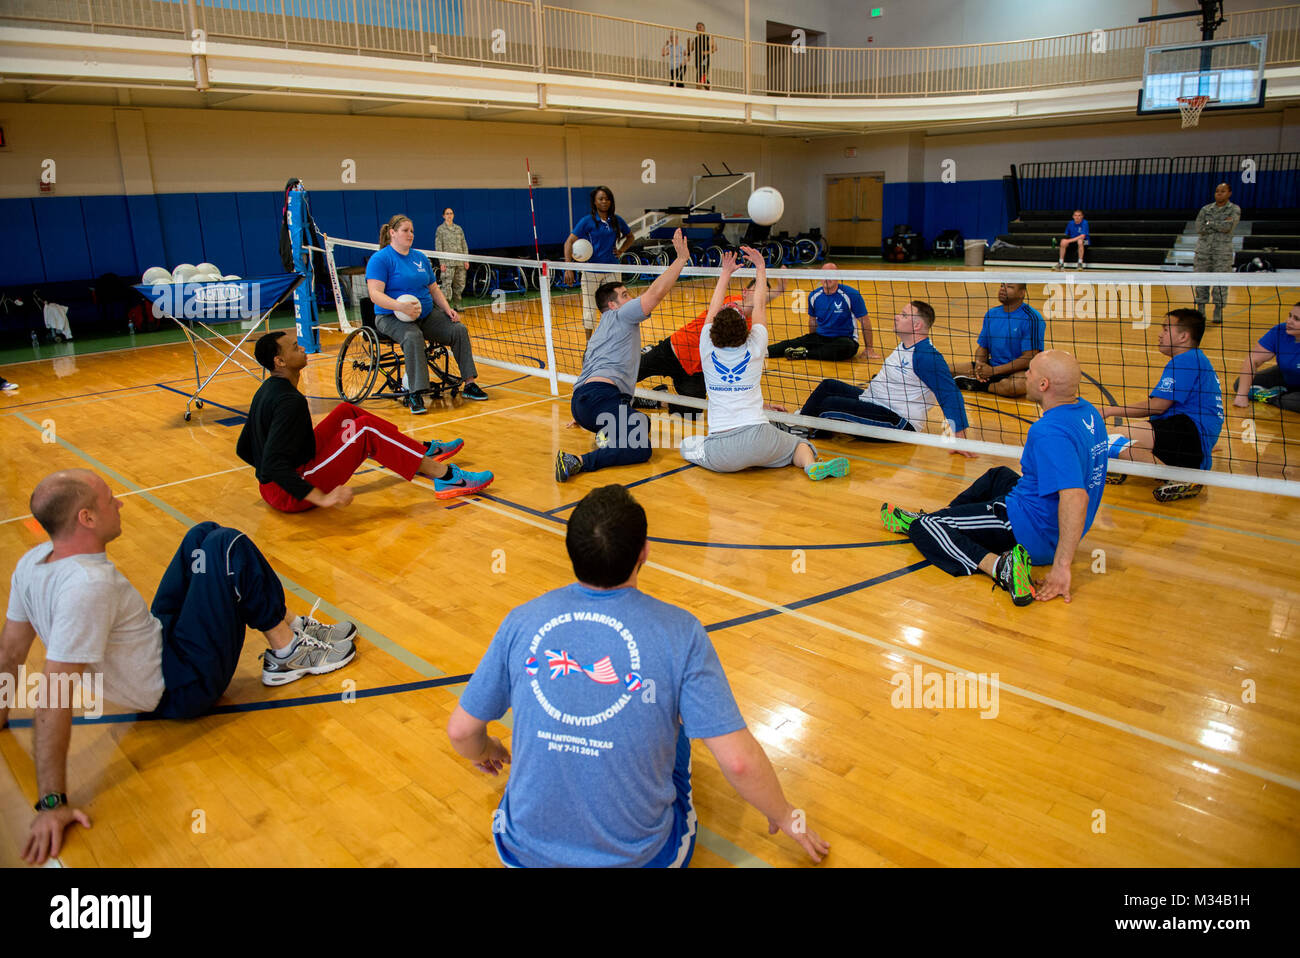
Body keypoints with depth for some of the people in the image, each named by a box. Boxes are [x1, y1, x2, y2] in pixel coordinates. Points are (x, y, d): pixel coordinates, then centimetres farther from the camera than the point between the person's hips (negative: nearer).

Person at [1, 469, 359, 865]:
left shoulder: (34, 561, -6)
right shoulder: (88, 585, -32)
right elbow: (55, 701, -33)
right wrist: (52, 804, -30)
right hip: (181, 688, -9)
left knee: (204, 536, 11)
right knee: (229, 547, -15)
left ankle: (291, 625, 12)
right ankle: (288, 654, 1)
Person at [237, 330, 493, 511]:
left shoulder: (265, 391, 9)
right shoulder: (290, 400, -22)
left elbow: (243, 449, 17)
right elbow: (273, 464, -30)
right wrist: (321, 498, -33)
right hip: (291, 494, -10)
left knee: (346, 412, 15)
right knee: (366, 430, -16)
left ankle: (424, 451, 15)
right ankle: (445, 476, -15)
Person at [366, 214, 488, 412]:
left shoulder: (420, 257, 14)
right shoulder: (380, 259, -7)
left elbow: (434, 288, 20)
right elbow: (375, 294, -18)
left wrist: (448, 309, 3)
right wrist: (401, 306, -33)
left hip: (427, 315, 6)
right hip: (392, 318, -6)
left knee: (459, 330, -12)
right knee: (413, 337, -37)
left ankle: (469, 384, -7)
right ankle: (414, 395, -37)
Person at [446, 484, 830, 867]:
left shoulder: (522, 621, -10)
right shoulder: (679, 632, -17)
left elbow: (460, 731, 2)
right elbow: (738, 761, -17)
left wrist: (484, 752, 26)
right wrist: (787, 818, 4)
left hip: (524, 850, 2)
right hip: (643, 856, -1)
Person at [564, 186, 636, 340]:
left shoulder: (617, 220, 4)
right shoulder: (587, 221, -7)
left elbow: (630, 237, 22)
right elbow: (569, 242, -10)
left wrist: (622, 250, 2)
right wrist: (568, 268, -20)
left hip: (612, 271, 3)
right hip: (591, 272, -3)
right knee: (589, 309, 2)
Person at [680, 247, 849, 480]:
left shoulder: (708, 351, 2)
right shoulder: (754, 349, 1)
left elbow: (714, 310, 18)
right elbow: (760, 307, 16)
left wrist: (726, 273, 29)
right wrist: (761, 267, 27)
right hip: (758, 438, -1)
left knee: (687, 445, 28)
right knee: (799, 444, 19)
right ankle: (811, 464, -11)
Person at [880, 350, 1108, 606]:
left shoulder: (1049, 432, -30)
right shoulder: (1087, 410, 3)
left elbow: (1075, 497, -40)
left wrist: (1061, 565, -38)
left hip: (1032, 532, -10)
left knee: (925, 528, -9)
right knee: (998, 476, 36)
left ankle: (999, 565, -25)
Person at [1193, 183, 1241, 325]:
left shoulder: (1234, 209, 2)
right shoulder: (1205, 209, 9)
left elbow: (1228, 226, -14)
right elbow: (1199, 228, -3)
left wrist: (1210, 223, -6)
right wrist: (1220, 225, -7)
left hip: (1223, 251, -2)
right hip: (1203, 249, 2)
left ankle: (1218, 313, 5)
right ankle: (1200, 311, 11)